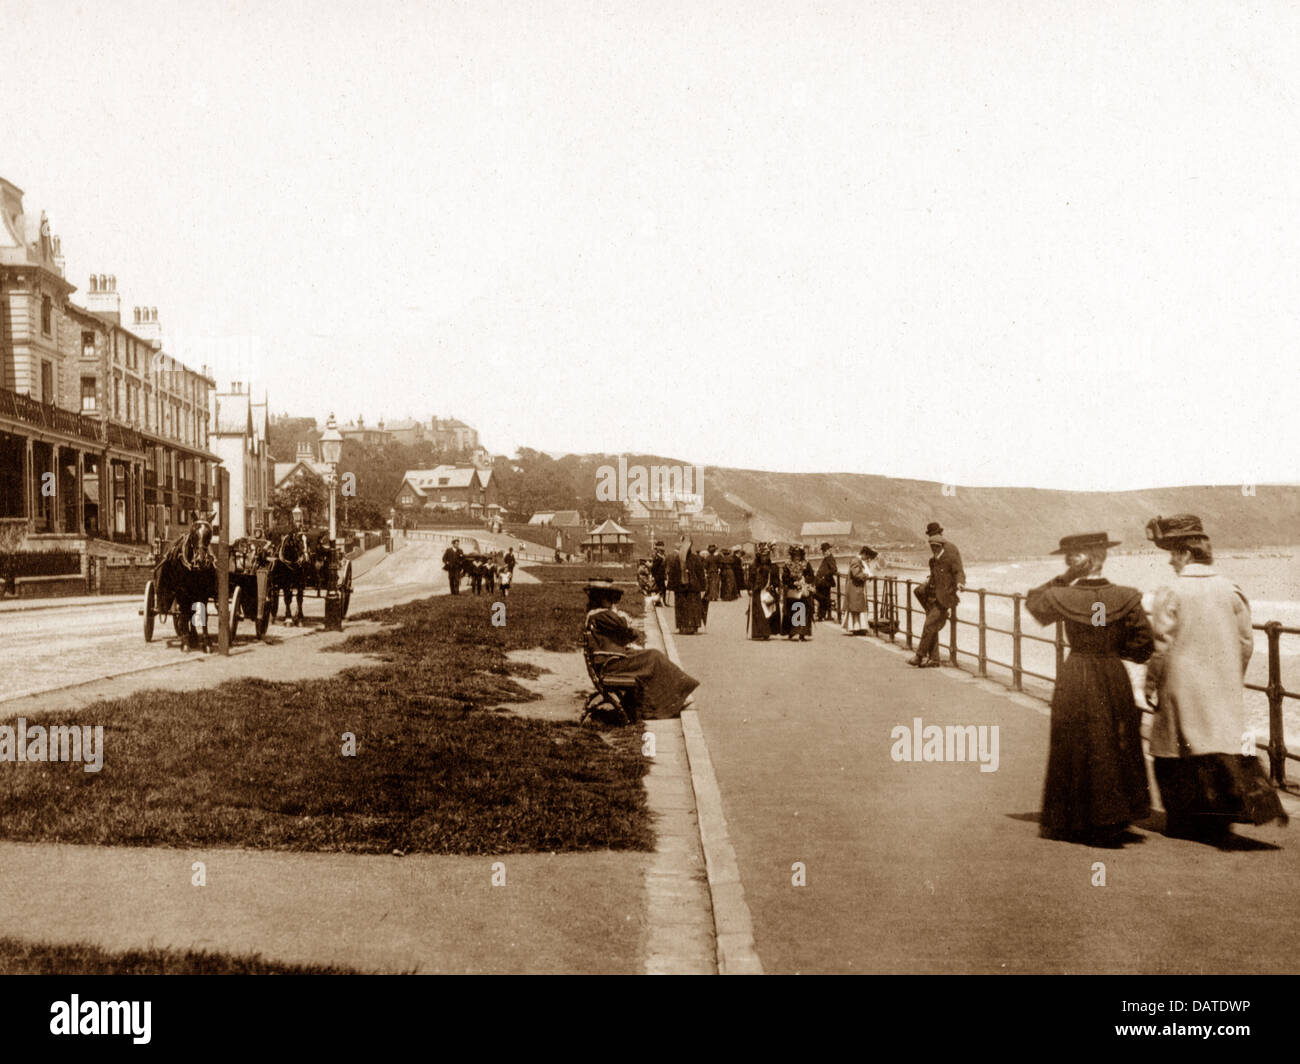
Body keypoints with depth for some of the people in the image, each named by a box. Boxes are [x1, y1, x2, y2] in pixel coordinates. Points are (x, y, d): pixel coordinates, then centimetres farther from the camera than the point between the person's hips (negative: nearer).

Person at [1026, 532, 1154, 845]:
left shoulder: (1063, 598, -12)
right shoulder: (1126, 598, -10)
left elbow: (1033, 601, 10)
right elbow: (1143, 646, -6)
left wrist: (1065, 577, 1)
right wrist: (1111, 646, 9)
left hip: (1075, 681, -1)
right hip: (1114, 679, 1)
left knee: (1073, 751, 11)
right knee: (1116, 750, 15)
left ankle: (1069, 822, 19)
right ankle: (1113, 822, 22)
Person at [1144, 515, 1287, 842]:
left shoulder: (1170, 594, -12)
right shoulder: (1230, 590, 2)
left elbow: (1160, 646, -11)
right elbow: (1246, 641, 7)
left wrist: (1150, 686, 1)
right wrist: (1232, 680, 19)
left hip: (1182, 689, -4)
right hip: (1223, 690, 4)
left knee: (1178, 756, 8)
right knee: (1227, 743, 7)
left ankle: (1184, 822, 15)